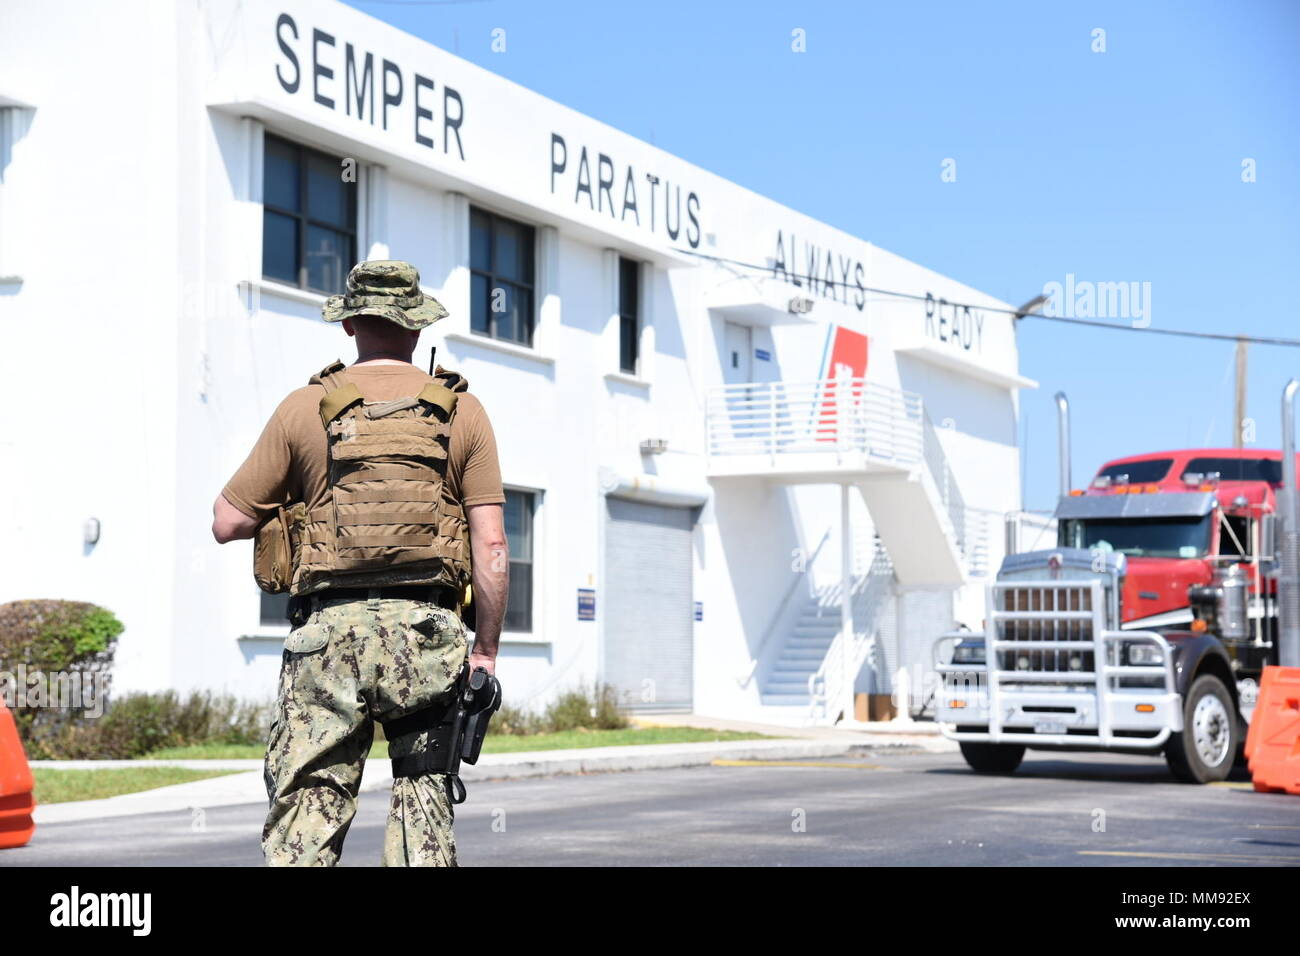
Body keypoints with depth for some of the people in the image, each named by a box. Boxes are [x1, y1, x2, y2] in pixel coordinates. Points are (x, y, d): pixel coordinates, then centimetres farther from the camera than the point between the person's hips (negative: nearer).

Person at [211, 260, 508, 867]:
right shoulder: (461, 411, 6)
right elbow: (492, 548, 0)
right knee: (423, 800, 9)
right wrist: (485, 649, 7)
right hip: (427, 631, 1)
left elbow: (227, 523, 7)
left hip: (328, 629, 0)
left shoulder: (306, 408, 5)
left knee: (305, 814, 1)